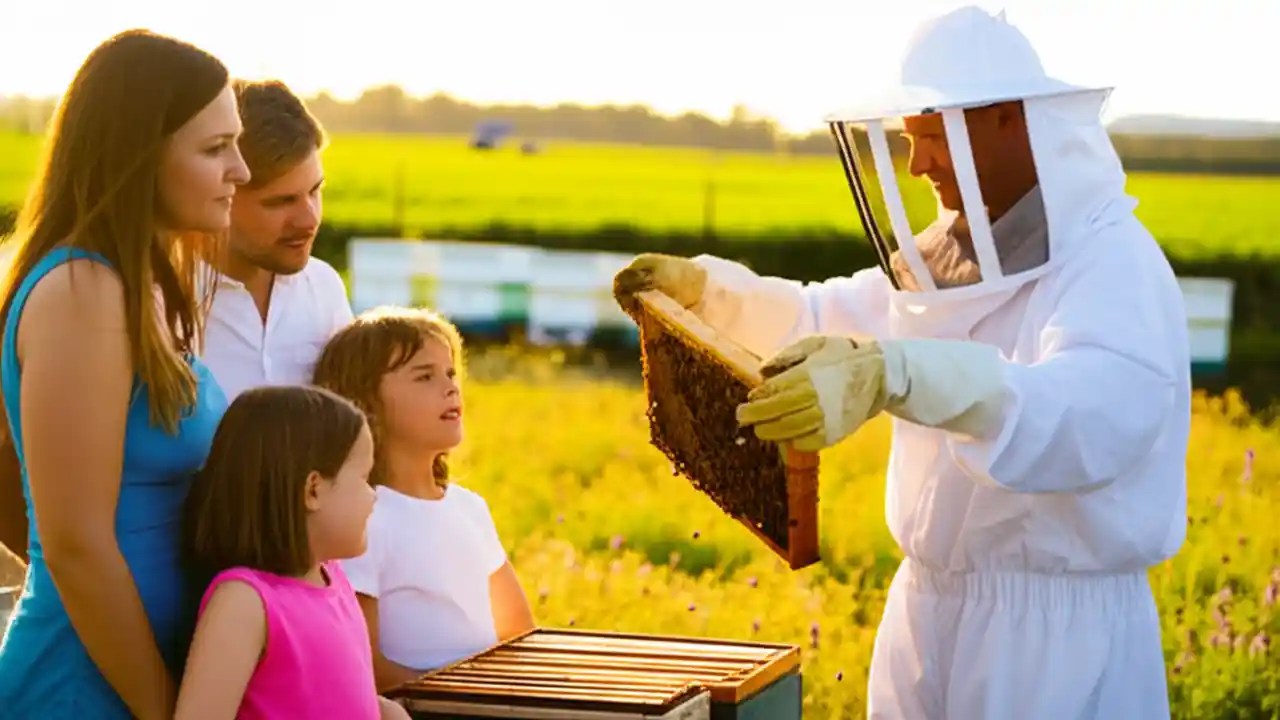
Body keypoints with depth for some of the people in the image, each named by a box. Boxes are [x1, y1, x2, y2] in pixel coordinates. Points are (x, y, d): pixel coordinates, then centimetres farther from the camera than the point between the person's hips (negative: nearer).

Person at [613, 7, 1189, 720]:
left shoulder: (1115, 264, -18)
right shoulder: (952, 250, 10)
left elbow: (1090, 414, -39)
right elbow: (825, 318, 27)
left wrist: (892, 375, -53)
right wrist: (702, 287, 11)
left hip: (1060, 631, -8)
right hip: (930, 607, 8)